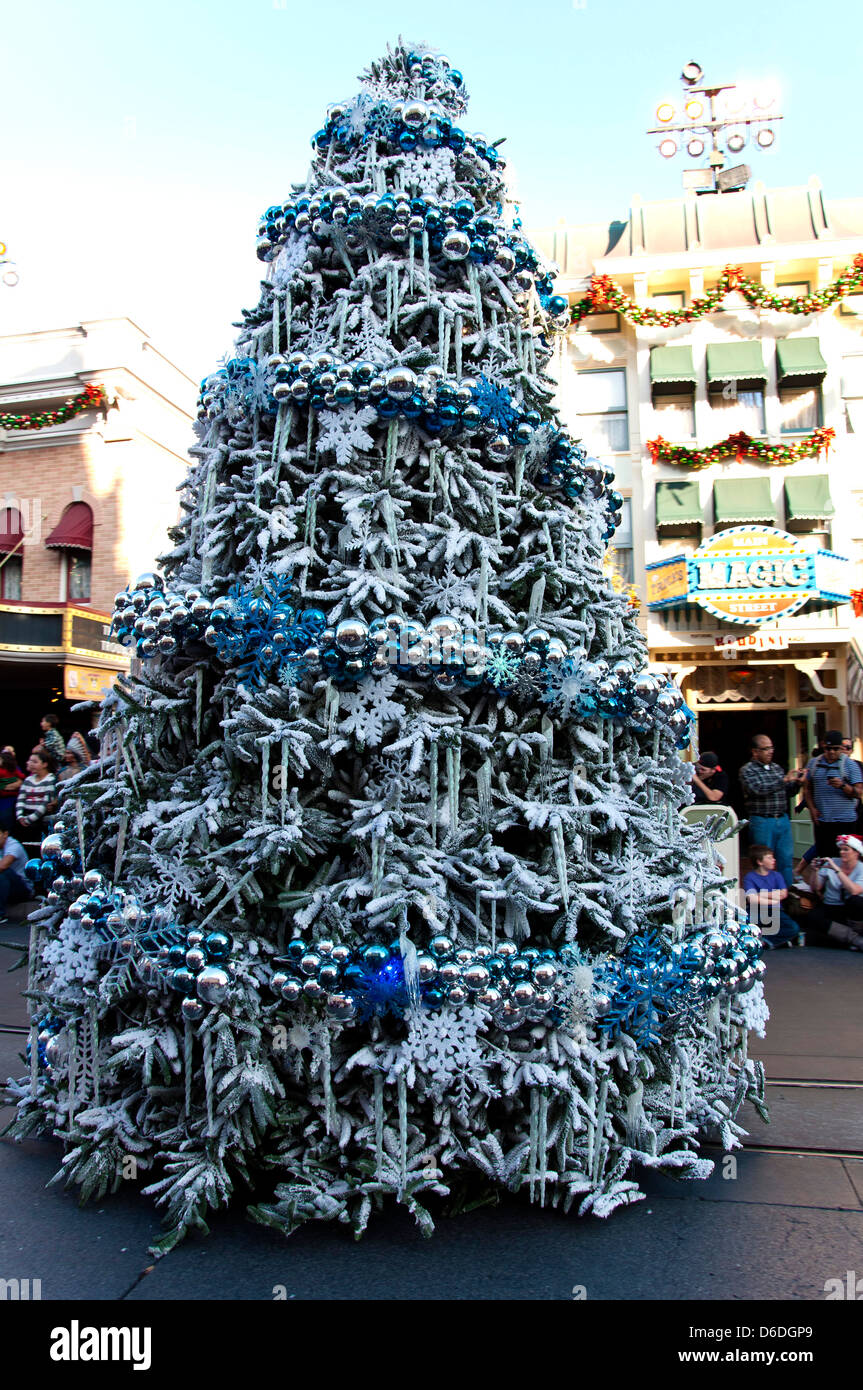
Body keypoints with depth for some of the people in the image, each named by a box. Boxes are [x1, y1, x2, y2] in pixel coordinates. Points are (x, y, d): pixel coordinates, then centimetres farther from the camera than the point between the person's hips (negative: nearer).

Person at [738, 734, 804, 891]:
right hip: (762, 822, -6)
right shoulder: (747, 770, -5)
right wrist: (784, 779, -22)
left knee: (786, 860, 9)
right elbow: (758, 790, -22)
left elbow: (787, 793, 18)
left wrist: (797, 782, -2)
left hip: (783, 819, 6)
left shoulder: (776, 767, 14)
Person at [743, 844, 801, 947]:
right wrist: (773, 901, -7)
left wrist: (761, 895, -8)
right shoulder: (750, 877, -2)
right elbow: (752, 899, -15)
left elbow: (783, 894, -4)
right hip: (757, 912, -3)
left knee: (794, 928, -24)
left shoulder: (776, 875, 10)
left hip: (775, 912, 3)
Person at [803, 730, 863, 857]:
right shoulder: (813, 763, 10)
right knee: (822, 855, 4)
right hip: (821, 821, 3)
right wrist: (812, 808, 1)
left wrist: (843, 786, -23)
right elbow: (807, 788, 14)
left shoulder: (850, 764, 0)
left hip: (845, 820, -3)